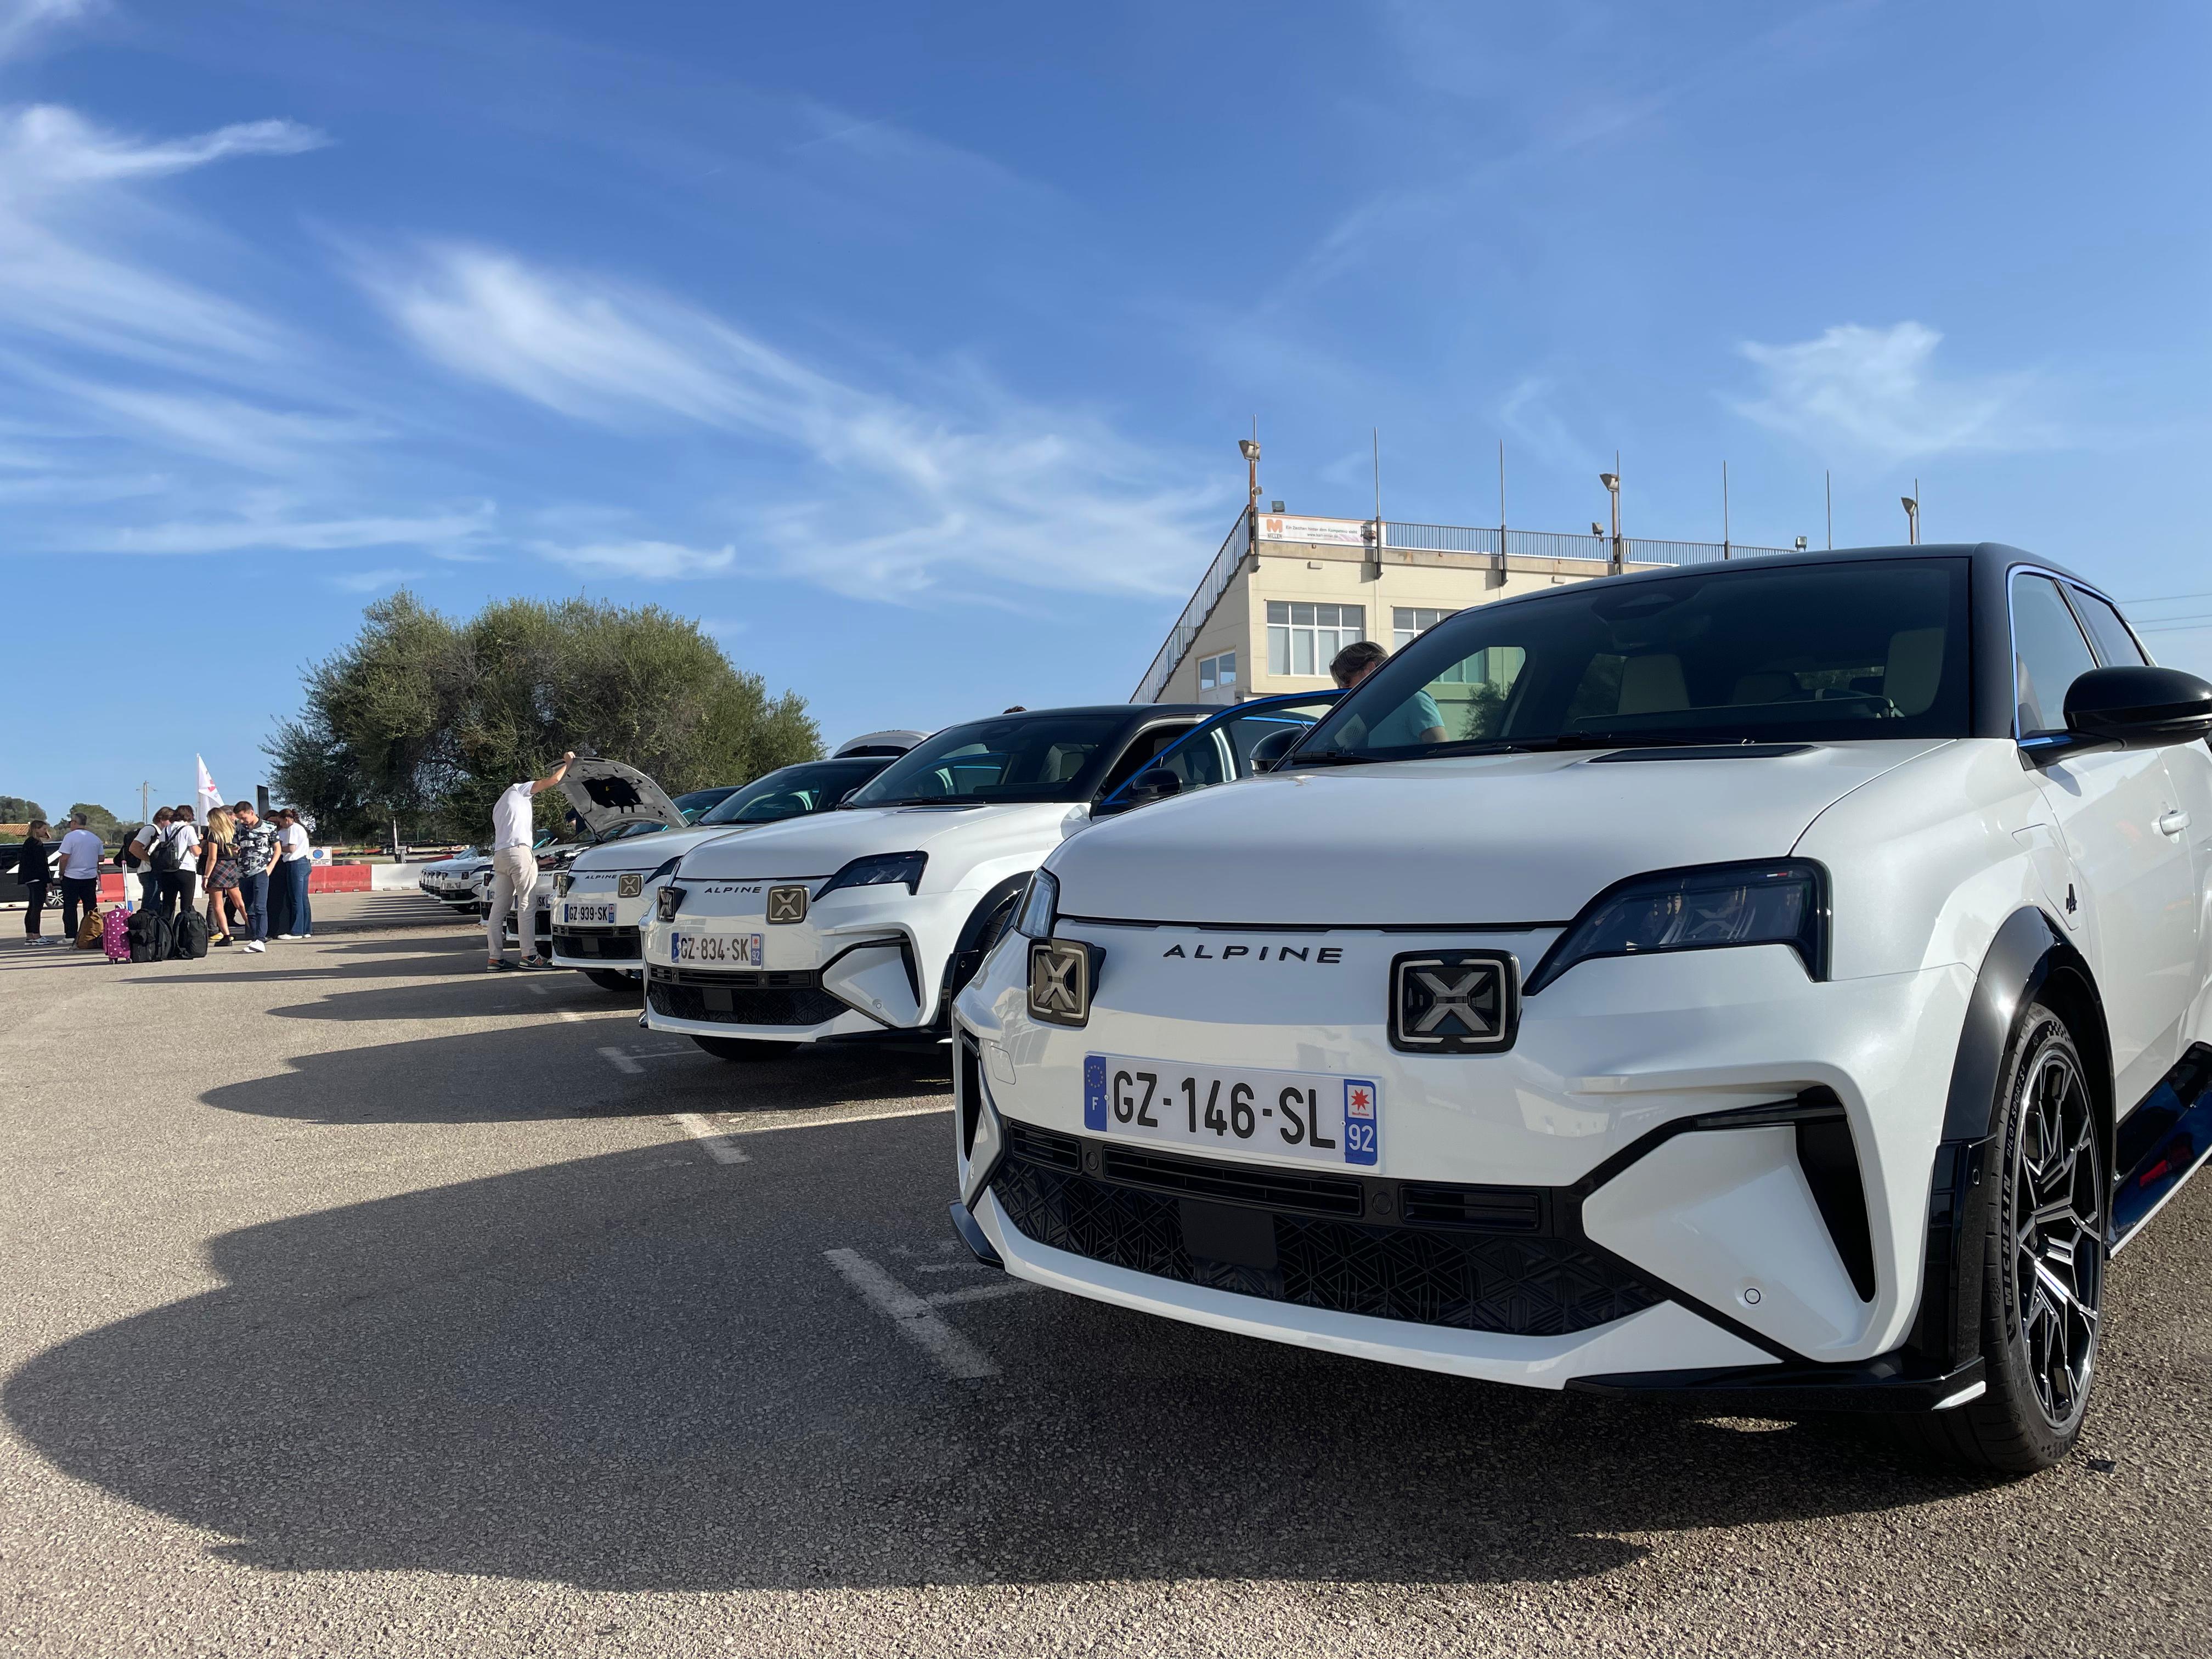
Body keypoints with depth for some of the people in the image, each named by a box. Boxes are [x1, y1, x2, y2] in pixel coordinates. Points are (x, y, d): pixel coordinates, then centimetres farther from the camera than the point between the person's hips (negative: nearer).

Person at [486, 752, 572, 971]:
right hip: (518, 852, -8)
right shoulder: (518, 789, 12)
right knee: (526, 904, -9)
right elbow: (552, 781, 2)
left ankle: (495, 958, 2)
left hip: (499, 855, 9)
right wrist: (567, 762, 19)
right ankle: (529, 955, -13)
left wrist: (537, 861, 32)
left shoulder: (498, 806, 35)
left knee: (499, 908, 4)